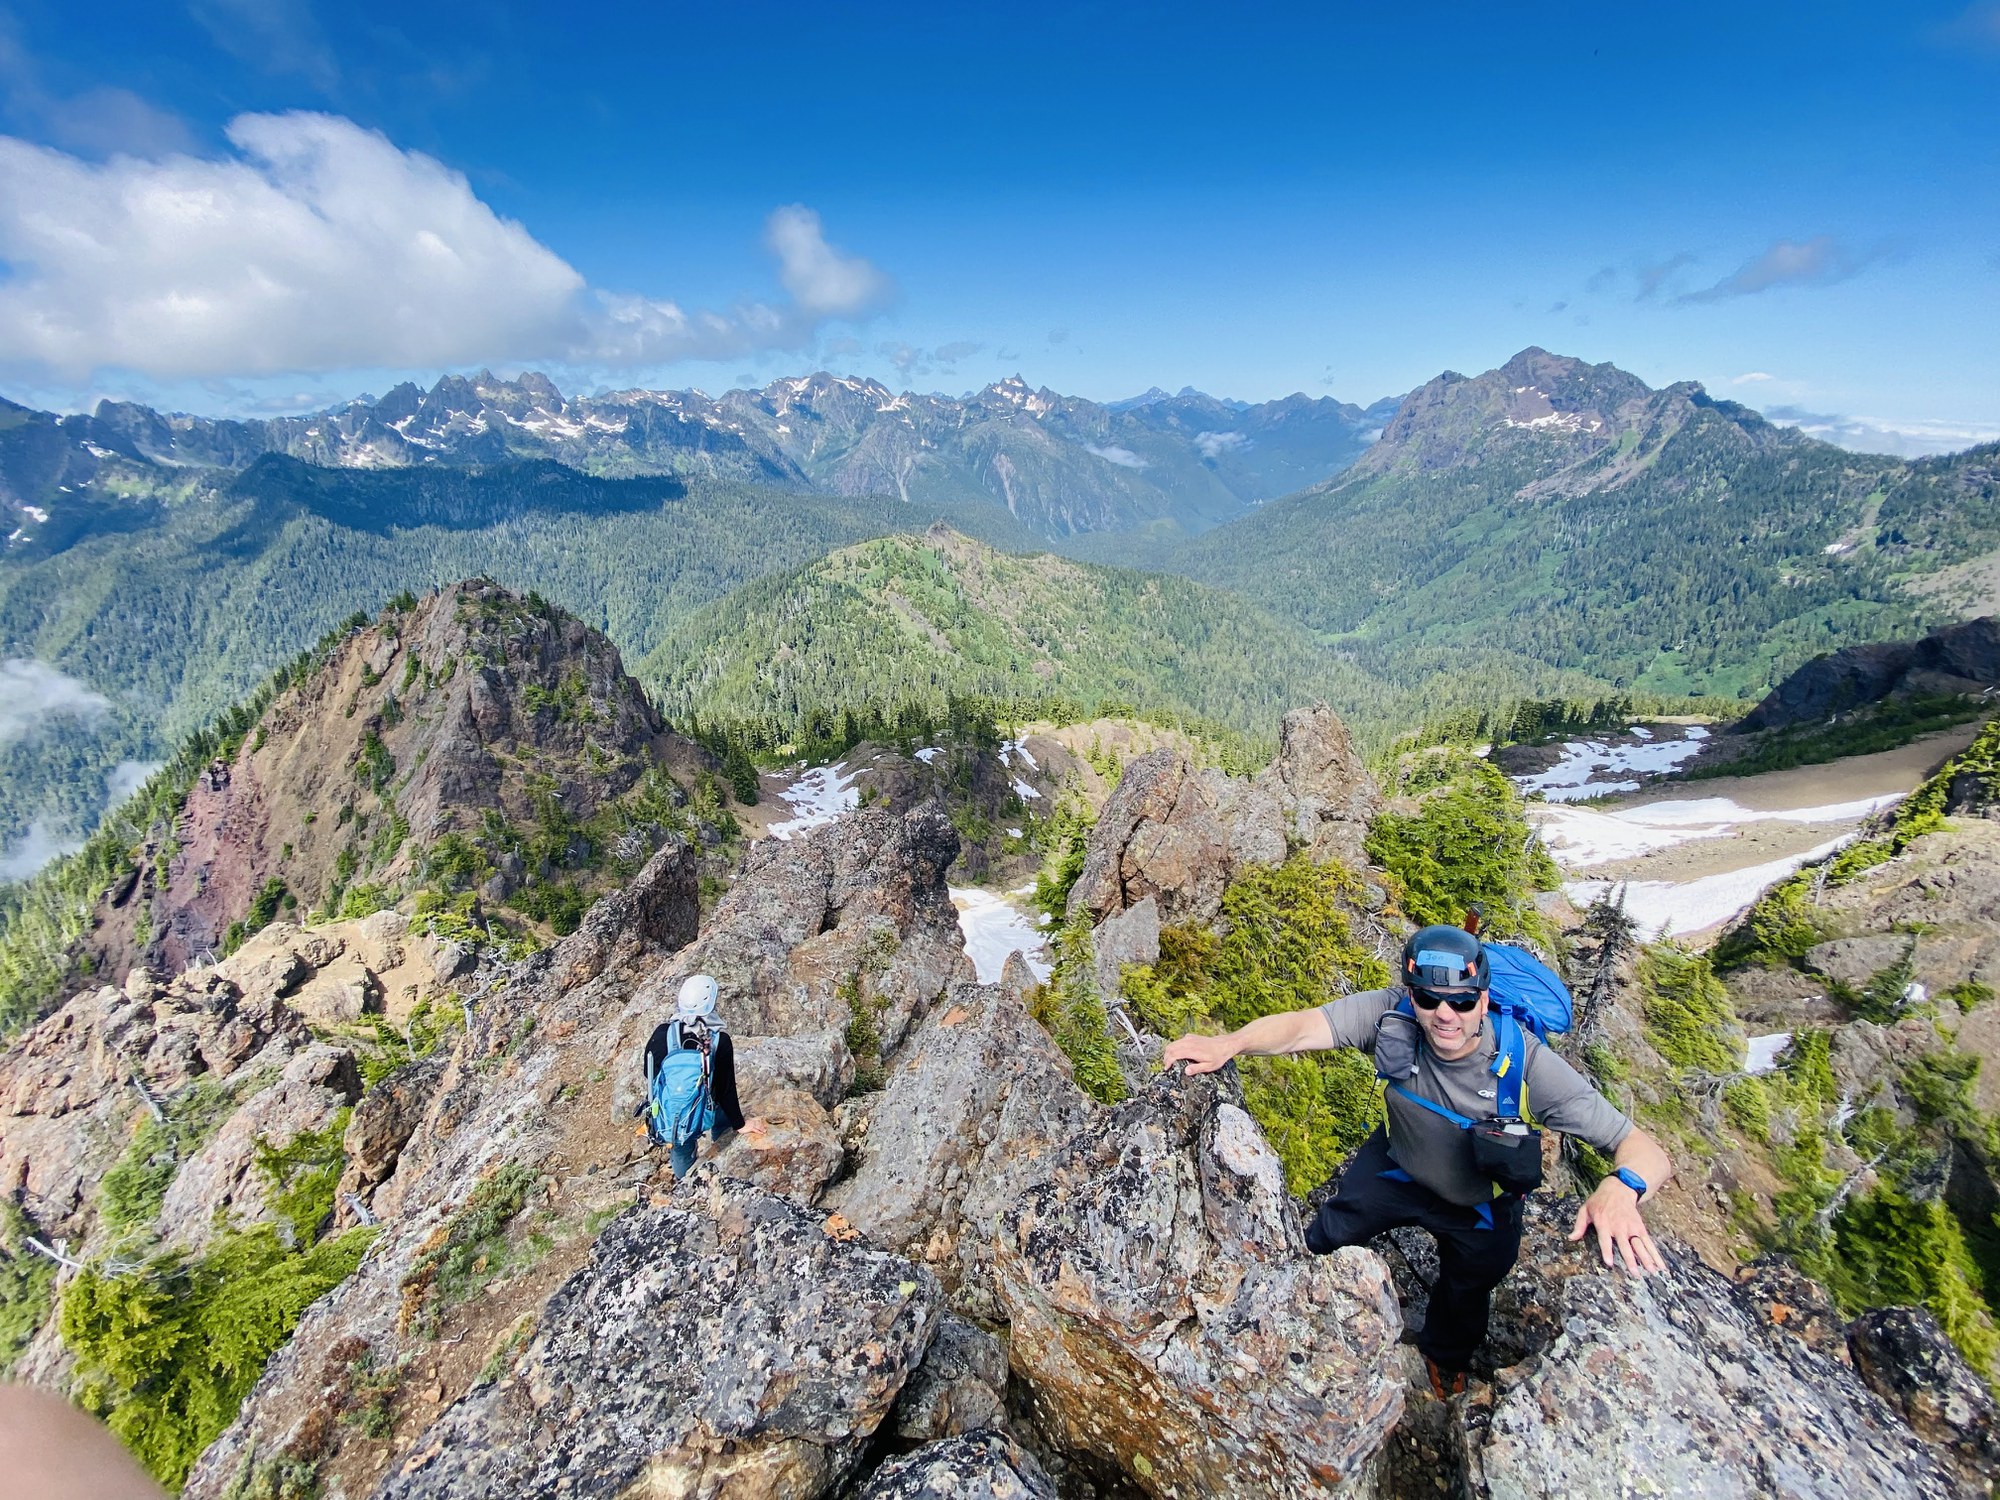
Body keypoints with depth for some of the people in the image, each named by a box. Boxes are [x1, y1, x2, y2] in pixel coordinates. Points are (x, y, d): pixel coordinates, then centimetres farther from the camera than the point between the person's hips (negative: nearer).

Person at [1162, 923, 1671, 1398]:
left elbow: (1647, 1152, -38)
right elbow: (1301, 1027, -45)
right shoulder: (1393, 1015, -34)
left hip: (1482, 1205, 0)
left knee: (1467, 1294, 26)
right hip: (1396, 1165, 1)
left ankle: (1445, 1354, 64)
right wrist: (1227, 1044, -64)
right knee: (1325, 1238, 14)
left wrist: (1622, 1188, -62)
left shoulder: (1525, 1063, -39)